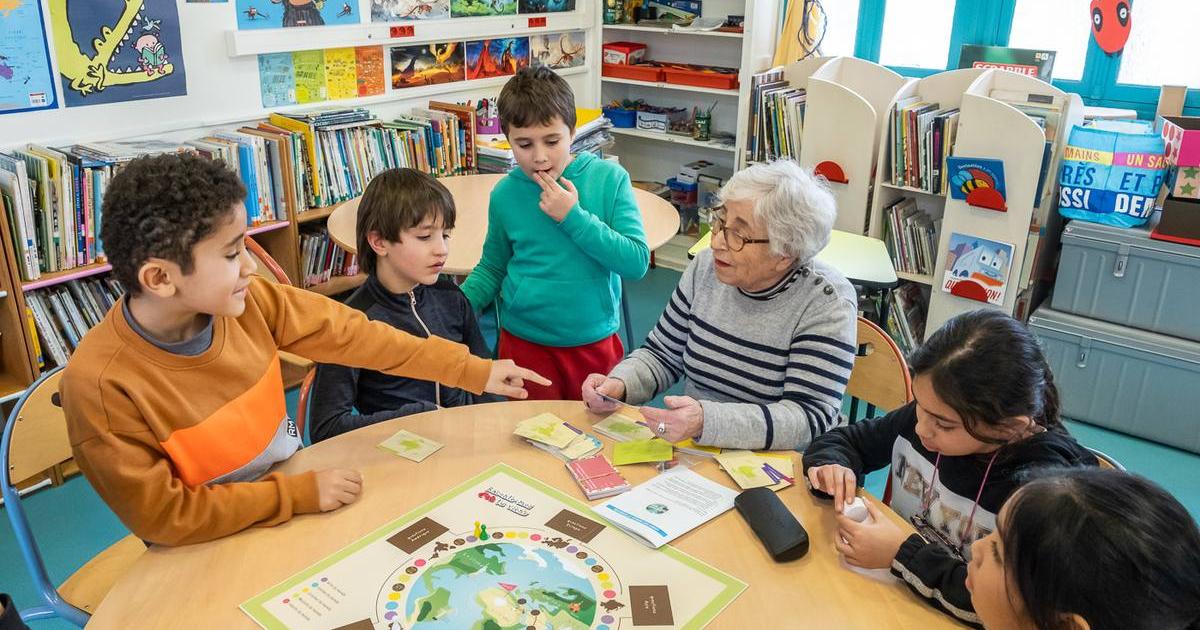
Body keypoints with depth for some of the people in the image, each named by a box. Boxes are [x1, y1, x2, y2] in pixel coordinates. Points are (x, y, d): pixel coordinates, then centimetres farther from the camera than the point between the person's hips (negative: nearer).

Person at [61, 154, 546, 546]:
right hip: (208, 550, -4)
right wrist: (297, 494, -22)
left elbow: (348, 334, -8)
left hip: (291, 488, 5)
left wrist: (472, 371, -7)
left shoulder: (246, 302, -15)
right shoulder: (100, 384, -27)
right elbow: (163, 516, -20)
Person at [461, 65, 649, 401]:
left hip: (594, 342, 0)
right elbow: (492, 269, 9)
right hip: (525, 344, 0)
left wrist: (573, 217, -20)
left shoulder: (609, 178, -9)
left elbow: (637, 263, -13)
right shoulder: (505, 194, -5)